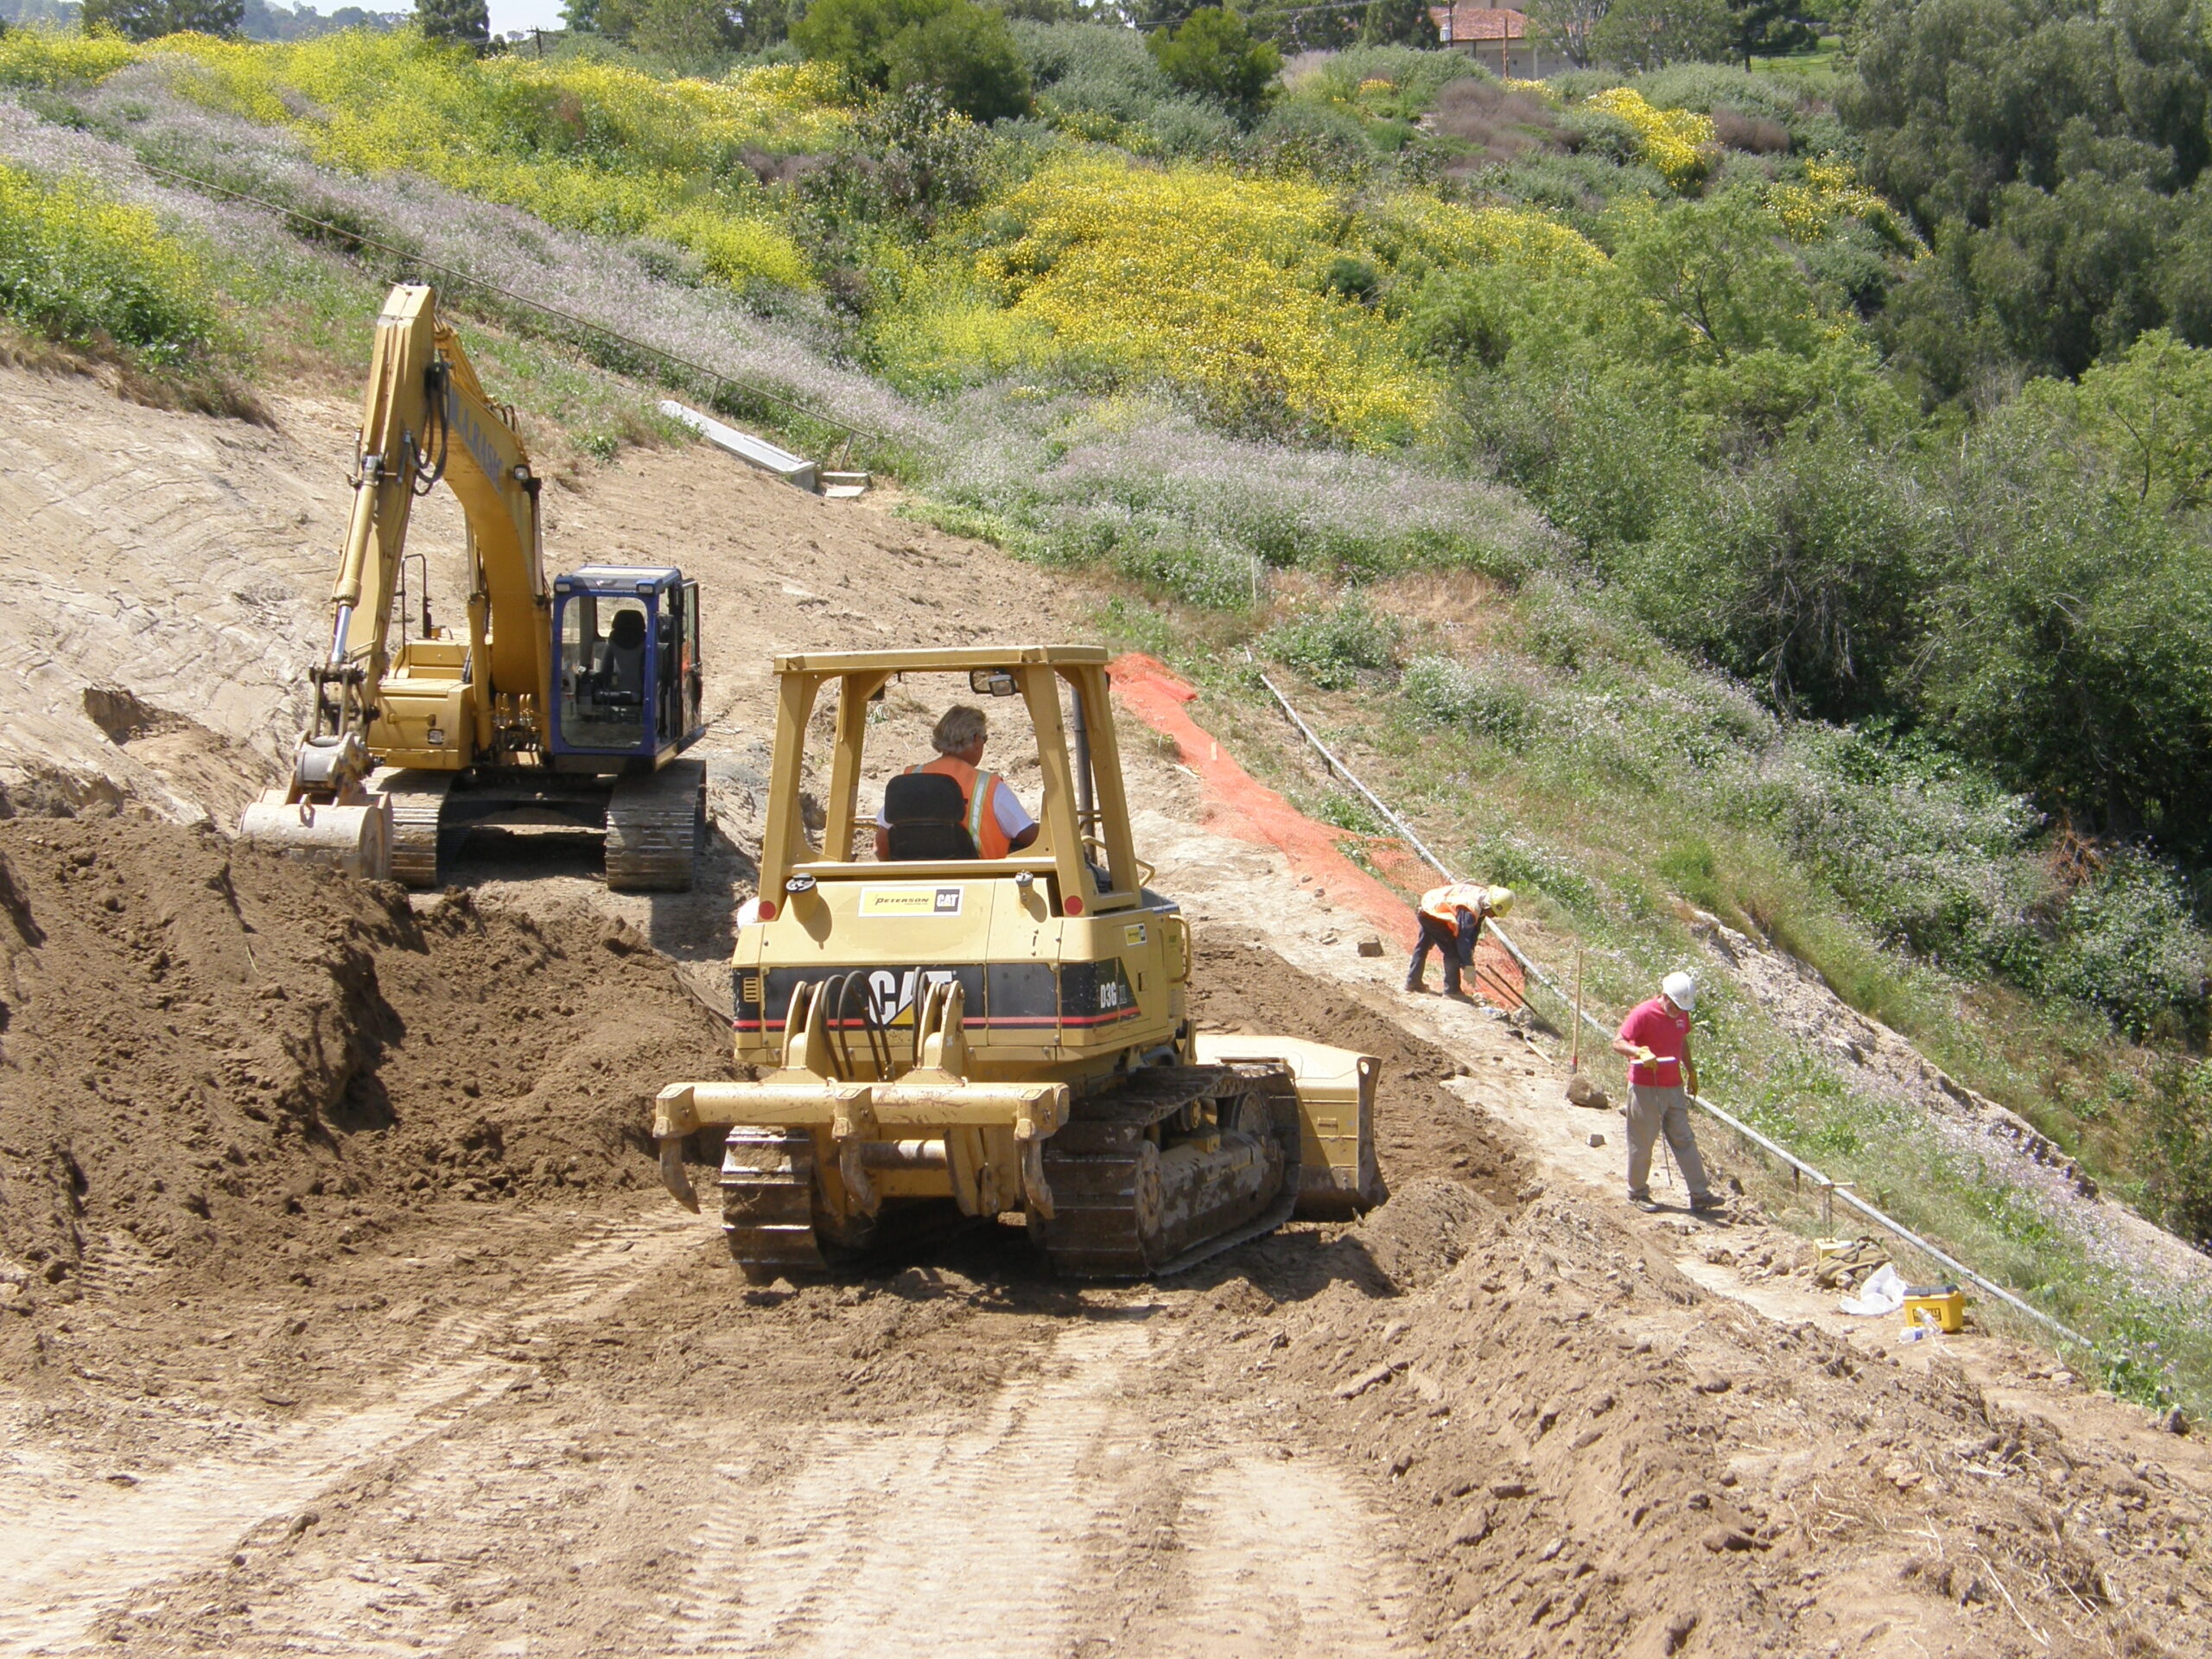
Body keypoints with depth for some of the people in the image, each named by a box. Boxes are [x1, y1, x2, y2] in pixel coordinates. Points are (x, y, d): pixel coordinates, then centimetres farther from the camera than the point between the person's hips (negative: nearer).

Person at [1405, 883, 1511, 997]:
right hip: (1434, 914, -10)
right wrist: (1468, 966, -27)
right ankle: (1452, 990, -1)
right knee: (1452, 951, -8)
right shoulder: (1469, 910, -32)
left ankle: (1412, 982, 37)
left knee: (1423, 947, 23)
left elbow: (1475, 930, 5)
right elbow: (1463, 938, -31)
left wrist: (1470, 952, -1)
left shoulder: (1483, 898, -4)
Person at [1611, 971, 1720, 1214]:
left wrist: (1691, 1071, 24)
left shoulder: (1681, 1014, 5)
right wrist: (1640, 1053, -38)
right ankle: (1637, 1193, 18)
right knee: (1642, 1143, 4)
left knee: (1684, 1140, 7)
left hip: (1674, 1087, 7)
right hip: (1645, 1089, -6)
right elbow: (1618, 1043, -21)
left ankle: (1699, 1194, 9)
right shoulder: (1643, 1014, -17)